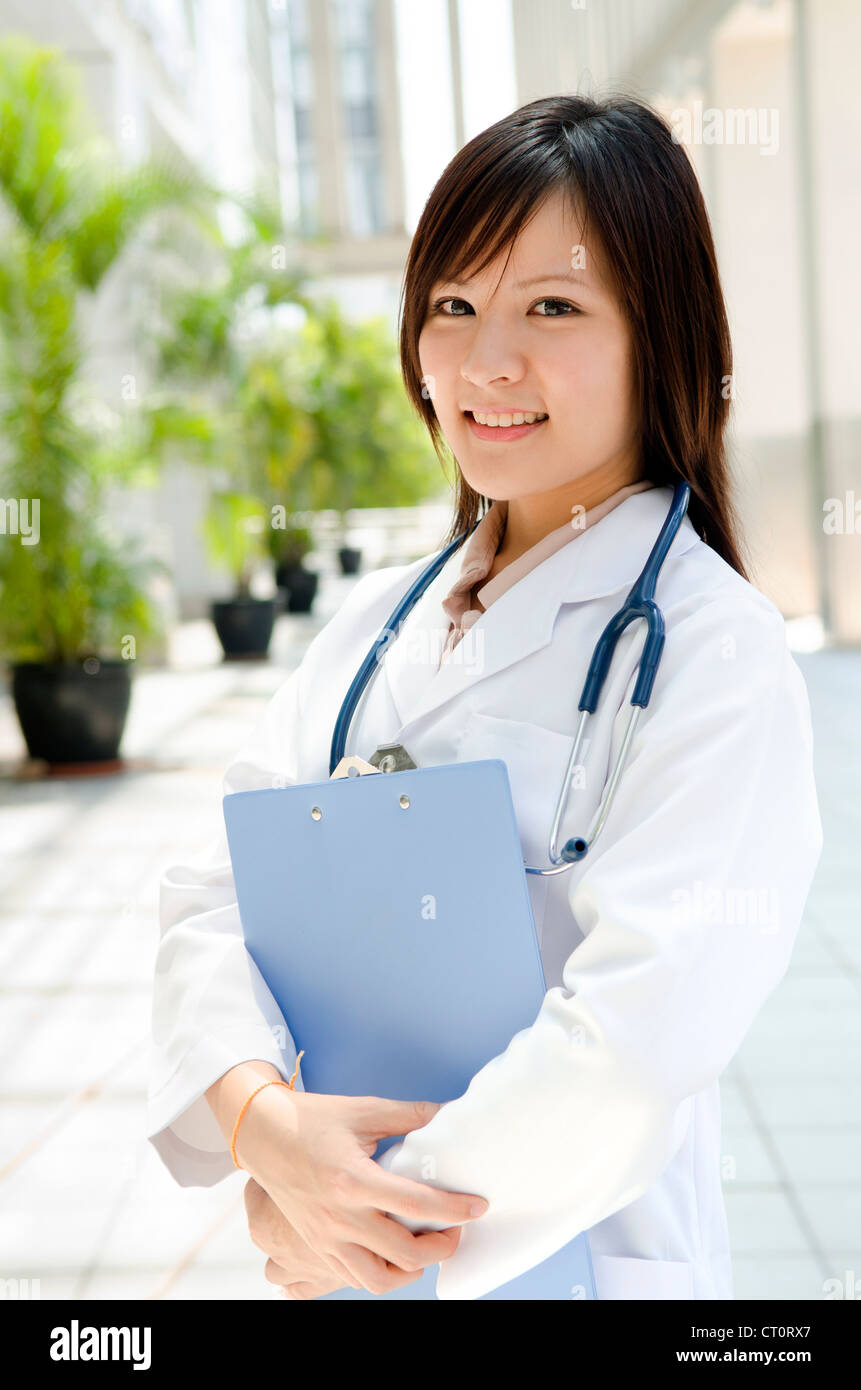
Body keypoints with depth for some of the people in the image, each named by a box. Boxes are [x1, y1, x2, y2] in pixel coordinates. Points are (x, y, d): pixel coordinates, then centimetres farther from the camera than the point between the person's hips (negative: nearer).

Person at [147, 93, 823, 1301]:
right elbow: (219, 891, -2)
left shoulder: (709, 650, -16)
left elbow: (642, 1039, -24)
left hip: (584, 1261, -5)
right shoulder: (381, 620, 3)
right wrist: (259, 1115, -20)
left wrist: (388, 1218, -18)